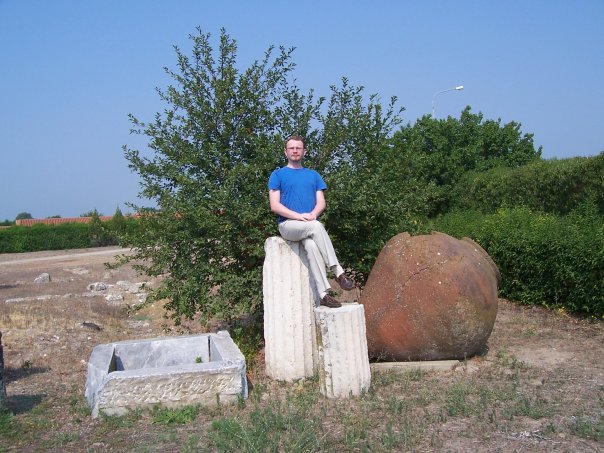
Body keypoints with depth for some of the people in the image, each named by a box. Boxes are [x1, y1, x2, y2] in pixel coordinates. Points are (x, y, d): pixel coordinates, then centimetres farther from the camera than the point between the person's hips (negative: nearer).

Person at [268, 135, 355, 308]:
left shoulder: (313, 175, 23)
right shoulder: (278, 175, 11)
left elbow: (321, 202, 12)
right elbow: (275, 206, 0)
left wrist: (312, 214, -12)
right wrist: (299, 216, -14)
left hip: (310, 225, 3)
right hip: (288, 225, -3)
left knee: (311, 245, -34)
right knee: (316, 226, -35)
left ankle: (323, 294, -41)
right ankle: (338, 271, -38)